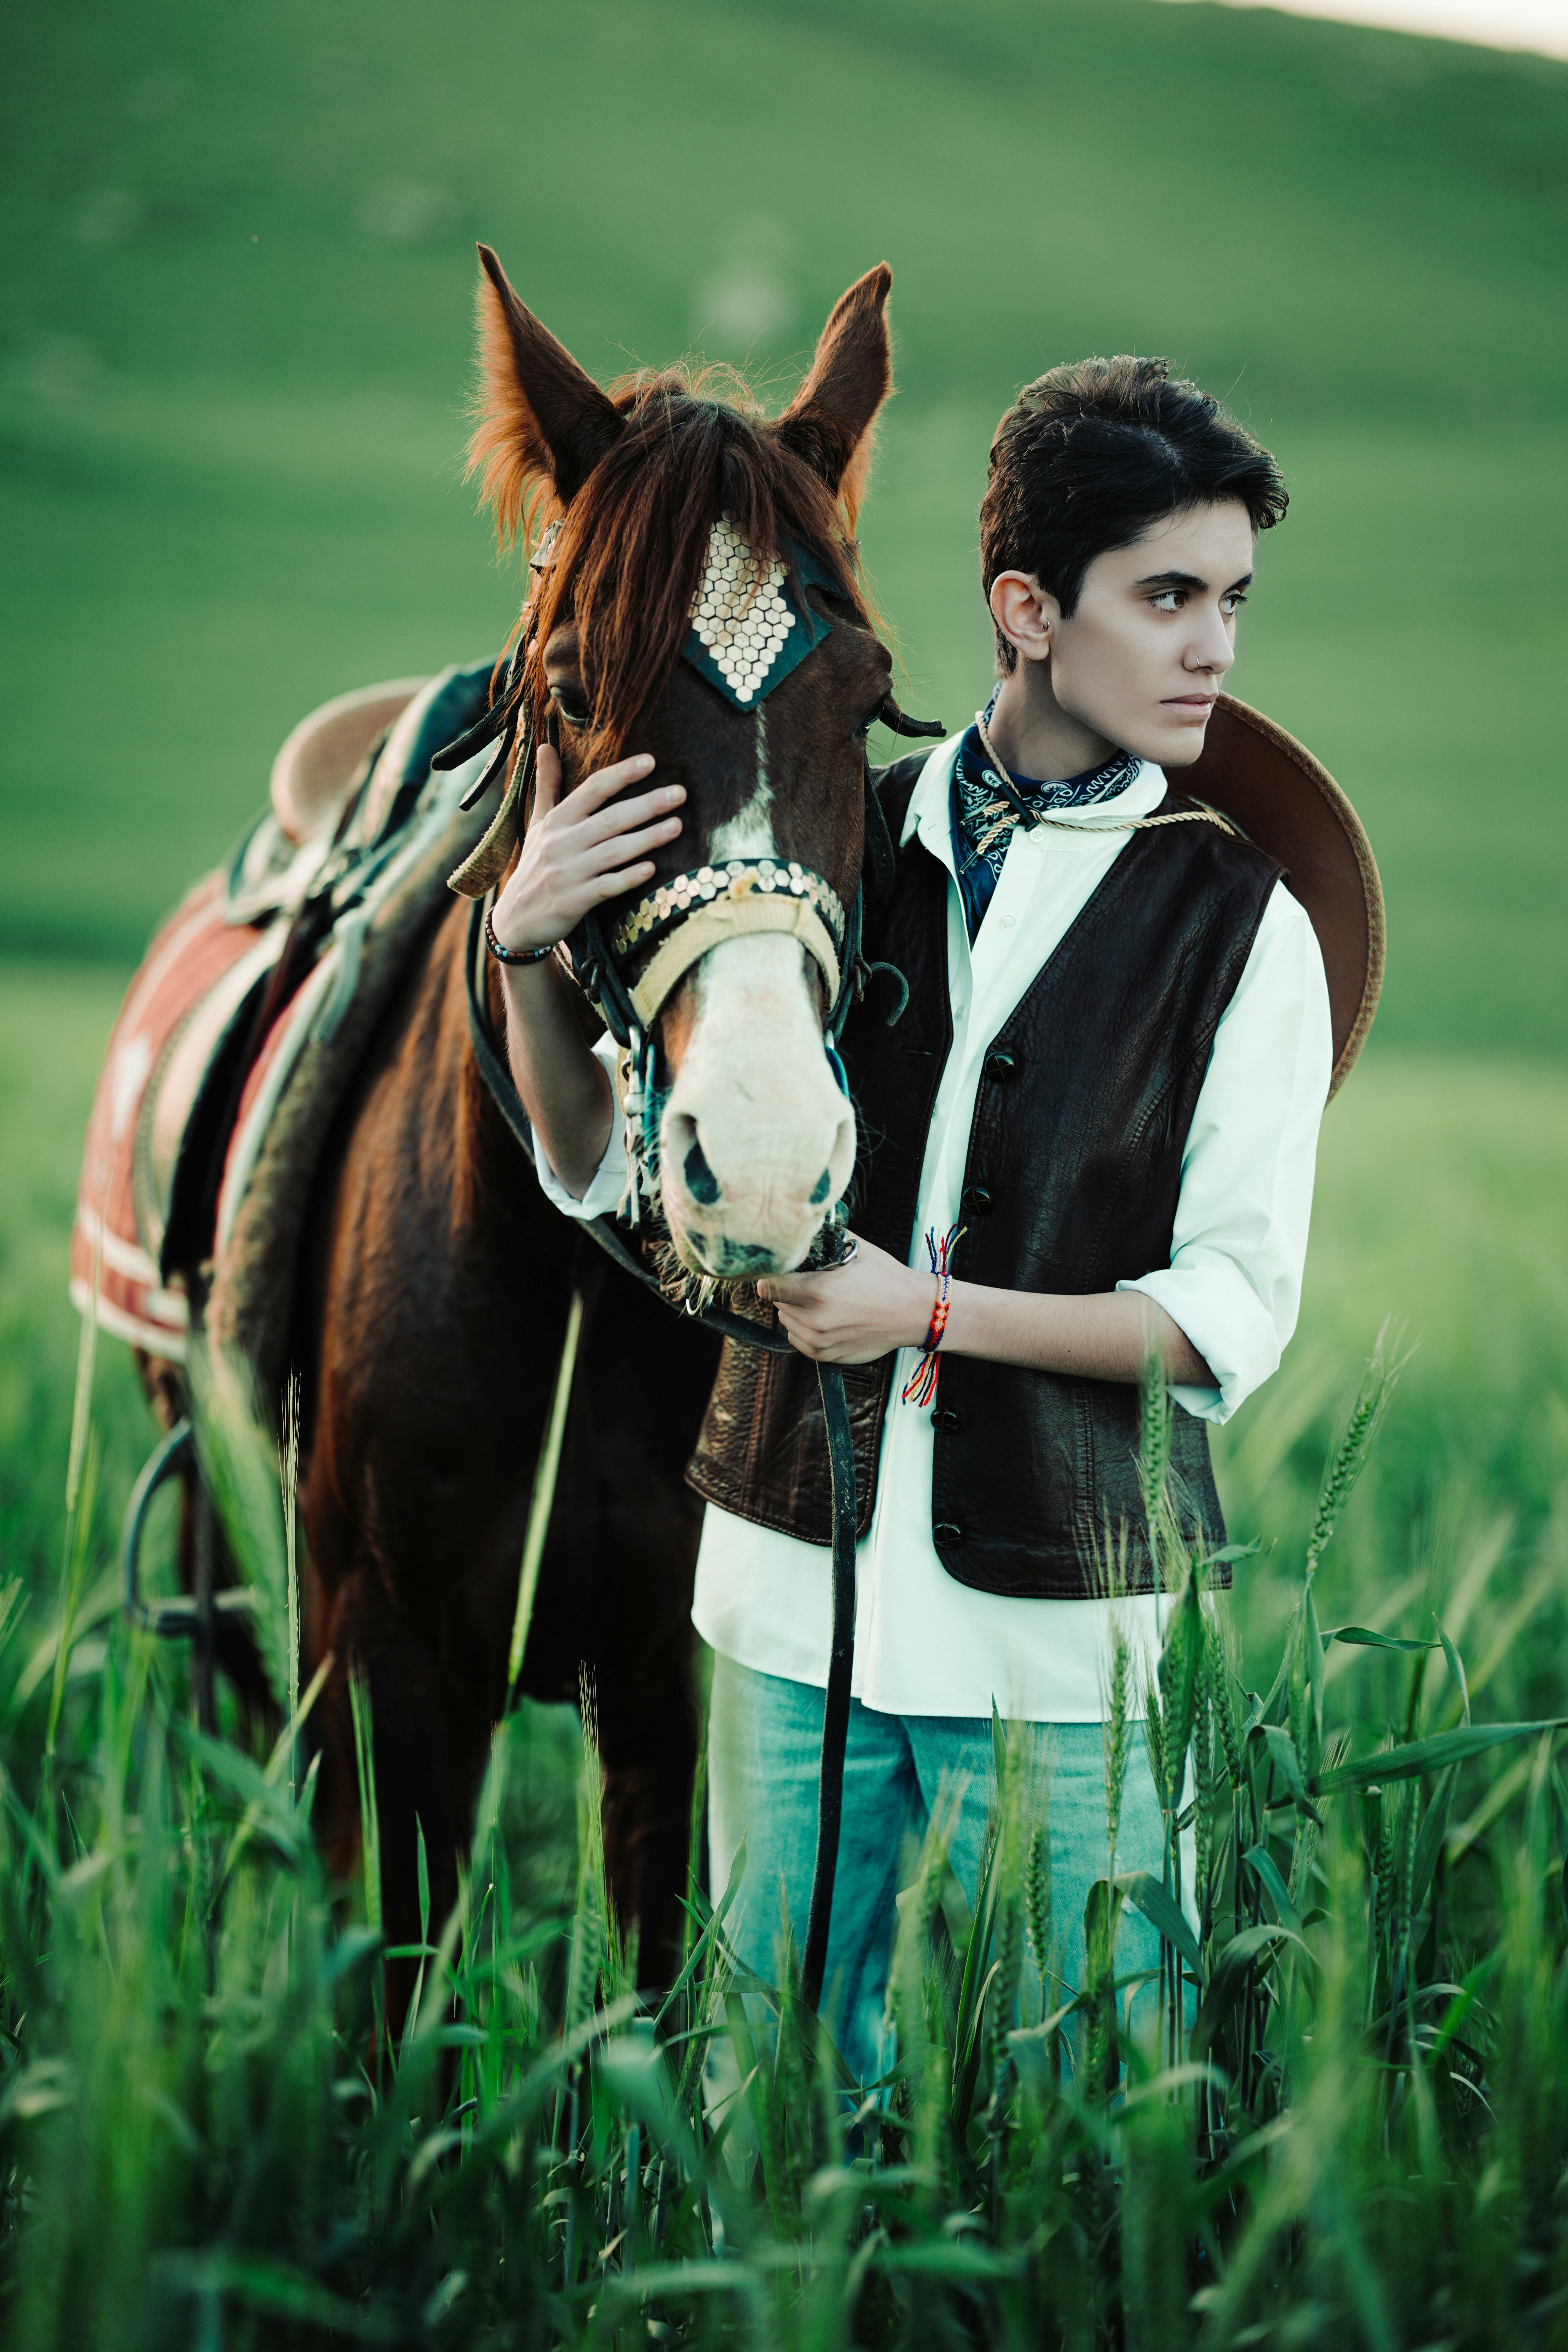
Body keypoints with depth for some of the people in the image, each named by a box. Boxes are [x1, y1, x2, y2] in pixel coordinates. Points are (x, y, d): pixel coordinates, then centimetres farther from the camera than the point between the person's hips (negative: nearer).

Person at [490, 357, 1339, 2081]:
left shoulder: (1244, 926, -4)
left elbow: (1234, 1317, -8)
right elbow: (608, 1172, 6)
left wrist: (933, 1310, -18)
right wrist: (529, 954, -11)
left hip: (1068, 1629, -2)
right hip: (798, 1584, 2)